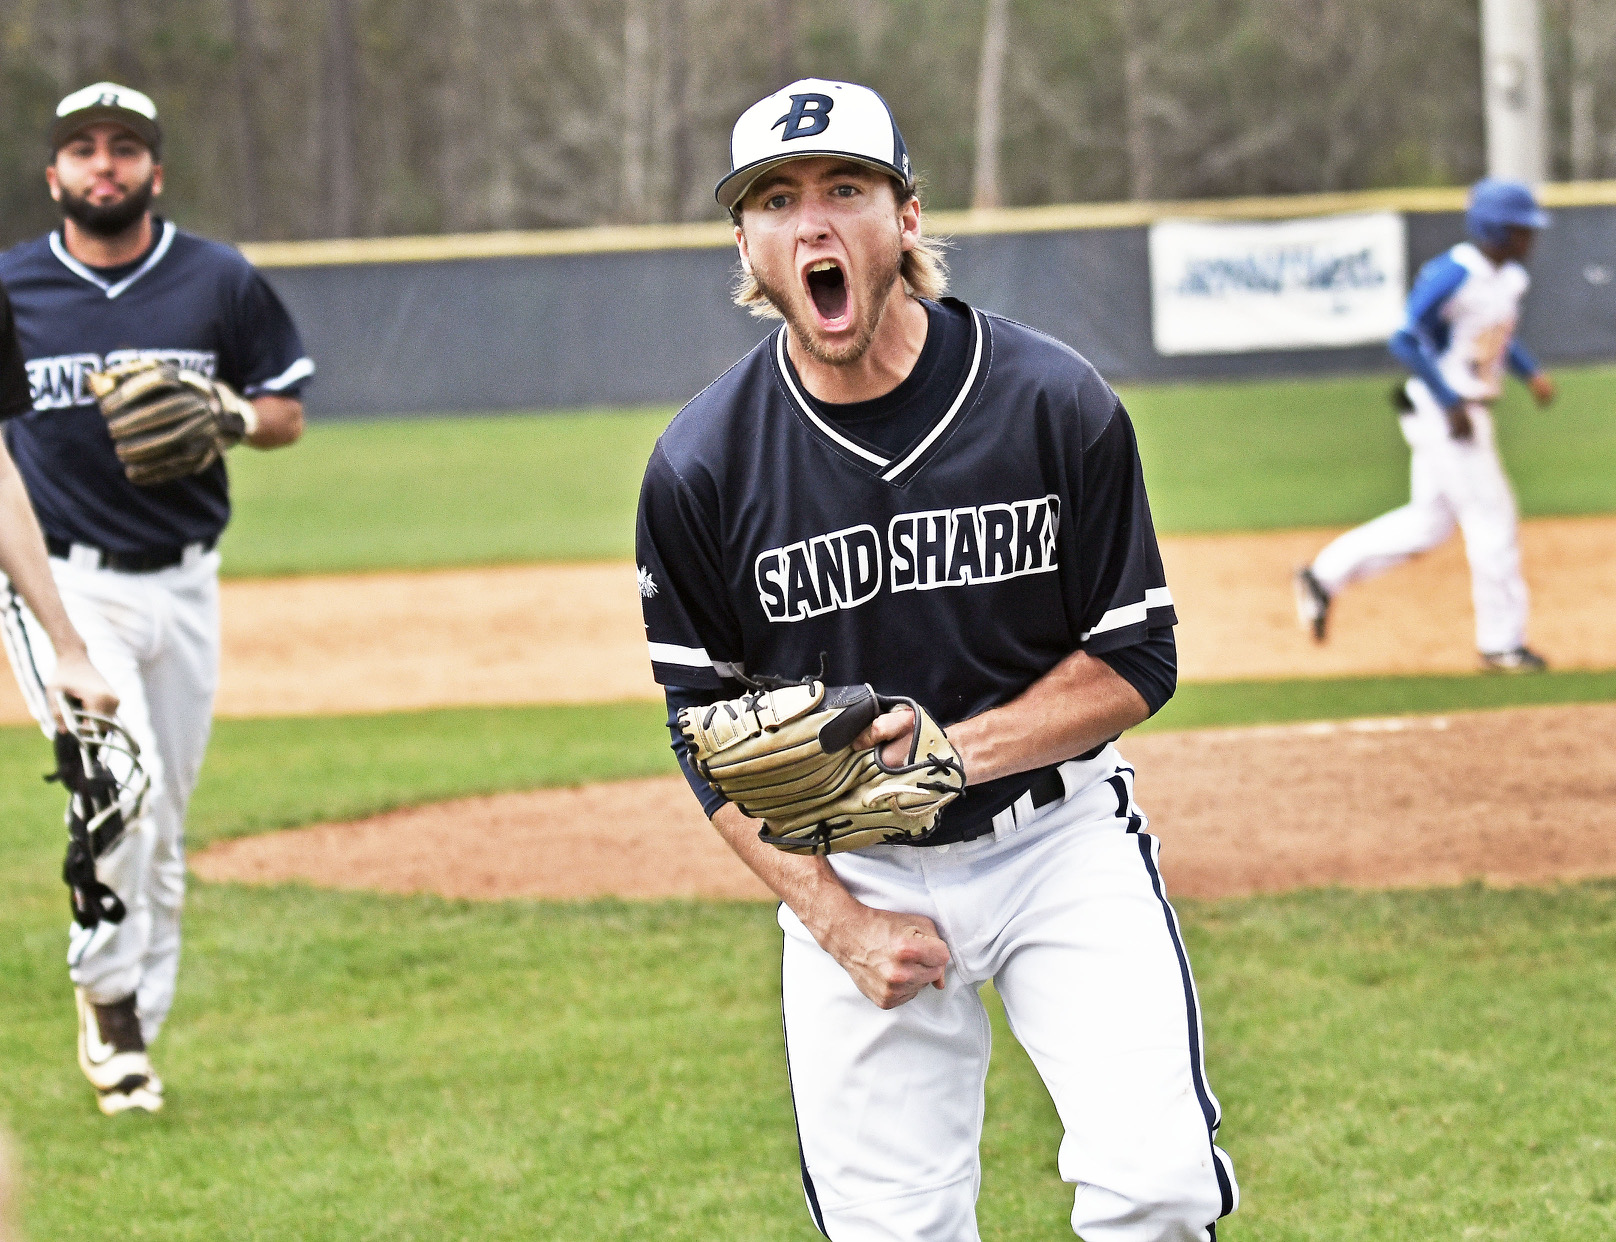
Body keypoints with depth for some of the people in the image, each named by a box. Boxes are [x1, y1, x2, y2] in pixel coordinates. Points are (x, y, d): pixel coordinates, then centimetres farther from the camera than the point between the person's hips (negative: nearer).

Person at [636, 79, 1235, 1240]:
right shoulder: (701, 467, -8)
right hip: (848, 870, 1)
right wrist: (839, 924, -10)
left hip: (1061, 835, -1)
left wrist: (960, 747, -21)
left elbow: (1136, 664, -5)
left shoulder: (1056, 404, -10)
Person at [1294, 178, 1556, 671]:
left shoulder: (1512, 278, 8)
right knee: (1491, 516, -5)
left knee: (1430, 520, 14)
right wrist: (1452, 403, -24)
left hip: (1467, 410, 10)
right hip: (1441, 411, -10)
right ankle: (1501, 643, 5)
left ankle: (1324, 576, 22)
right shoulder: (1451, 276, -21)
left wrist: (1531, 373, 9)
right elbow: (1407, 341, -23)